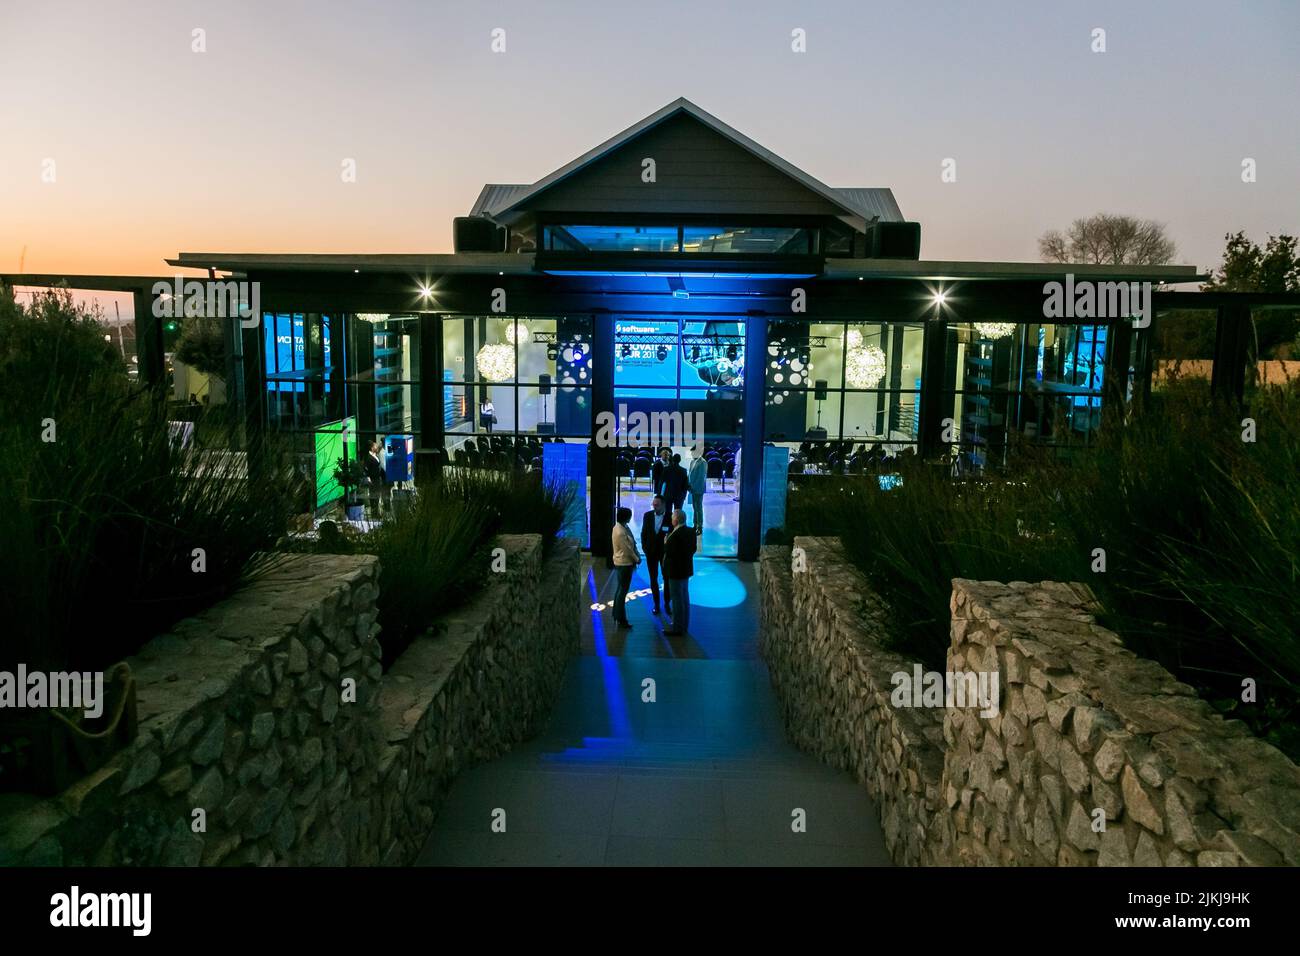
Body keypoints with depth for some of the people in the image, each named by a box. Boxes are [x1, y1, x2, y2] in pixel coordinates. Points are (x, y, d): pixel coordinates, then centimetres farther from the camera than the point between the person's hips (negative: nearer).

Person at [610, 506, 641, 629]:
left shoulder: (622, 527, 5)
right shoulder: (620, 532, -25)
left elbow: (632, 544, 7)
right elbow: (628, 549, -20)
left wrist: (637, 556, -1)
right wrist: (637, 559, -7)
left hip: (621, 563, 10)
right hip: (624, 564, -10)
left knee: (620, 589, 19)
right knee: (623, 591, -1)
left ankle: (617, 614, 30)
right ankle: (621, 618, 7)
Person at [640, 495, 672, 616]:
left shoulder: (670, 517, -12)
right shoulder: (647, 515, -3)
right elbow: (644, 533, 4)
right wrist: (644, 548, -1)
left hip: (665, 552, -2)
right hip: (651, 552, 2)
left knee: (667, 578, 7)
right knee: (653, 579, 9)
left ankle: (667, 603, 20)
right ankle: (656, 604, 20)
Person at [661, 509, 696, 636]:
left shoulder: (675, 535, -24)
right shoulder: (691, 532, 3)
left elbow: (669, 552, -24)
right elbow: (693, 549, 10)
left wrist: (665, 543, -8)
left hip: (676, 571, -9)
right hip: (686, 569, 9)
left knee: (677, 600, 0)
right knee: (685, 598, 18)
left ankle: (677, 628, 7)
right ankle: (684, 624, 29)